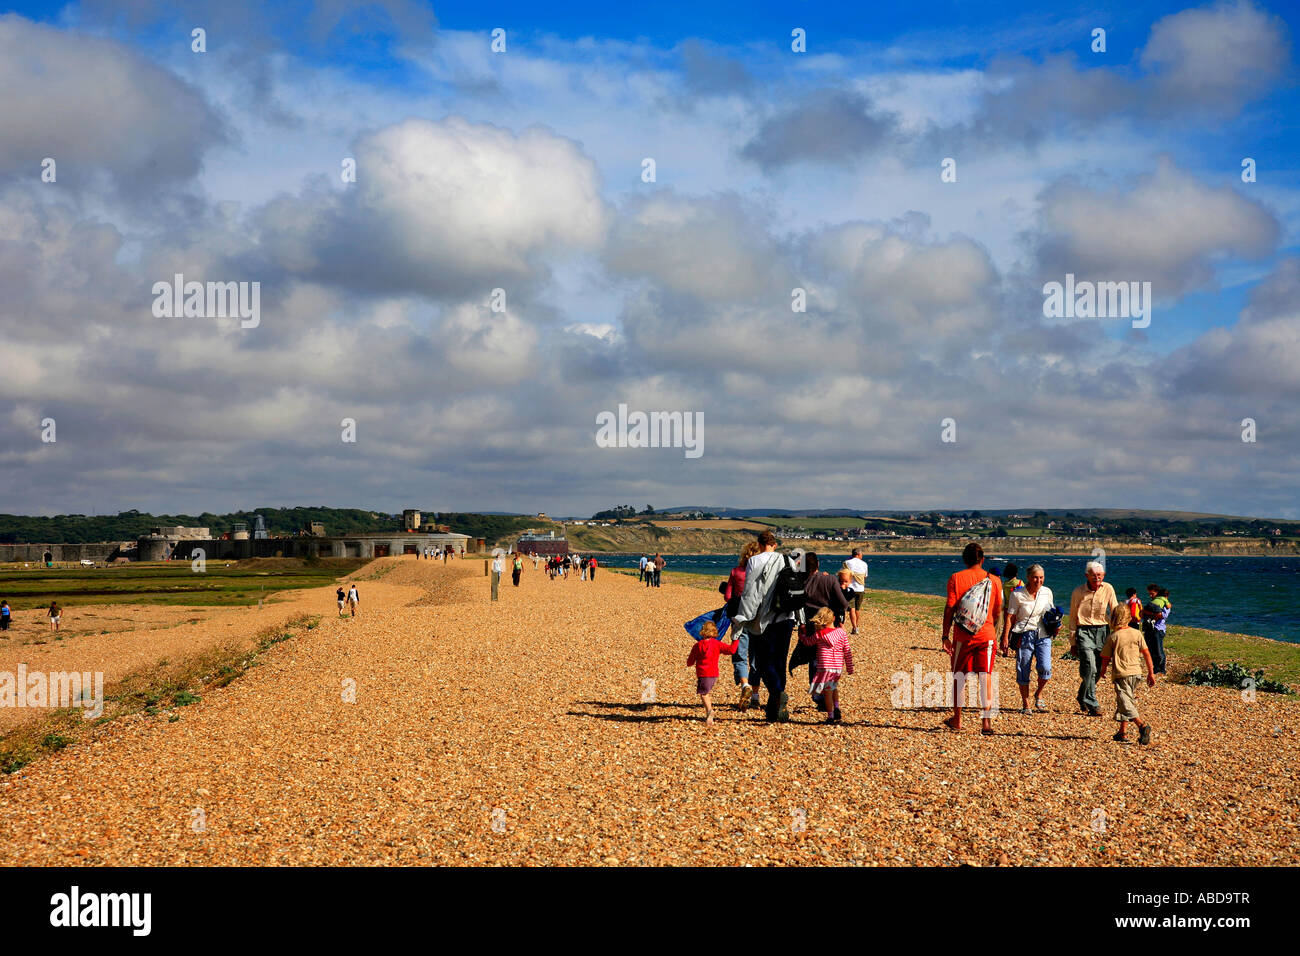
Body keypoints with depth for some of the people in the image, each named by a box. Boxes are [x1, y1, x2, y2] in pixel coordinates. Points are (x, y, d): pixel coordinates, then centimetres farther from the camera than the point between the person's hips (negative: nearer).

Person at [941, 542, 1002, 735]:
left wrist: (945, 636, -2)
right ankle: (986, 720, -8)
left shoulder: (956, 578, -3)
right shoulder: (993, 580, 3)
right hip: (987, 635, 1)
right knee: (985, 677, 1)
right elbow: (997, 613, 10)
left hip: (962, 635, -1)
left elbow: (949, 609, -6)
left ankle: (957, 719, 21)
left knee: (959, 676, 12)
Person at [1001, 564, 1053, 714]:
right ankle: (1025, 704, 16)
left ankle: (1038, 693, 15)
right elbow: (1010, 617, -4)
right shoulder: (1018, 594, -6)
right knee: (1023, 671, 1)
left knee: (1045, 668, -14)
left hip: (1043, 635, 2)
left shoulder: (1047, 592, 5)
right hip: (1024, 635, -2)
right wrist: (1005, 638, -8)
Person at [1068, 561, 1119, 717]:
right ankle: (1092, 705, -14)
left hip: (1102, 631, 3)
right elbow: (1073, 618, 6)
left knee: (1097, 670, 7)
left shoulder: (1108, 589, 3)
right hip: (1084, 631, -3)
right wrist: (1073, 642, 6)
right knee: (1090, 668, -17)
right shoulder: (1078, 592, -1)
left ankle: (1082, 697, 31)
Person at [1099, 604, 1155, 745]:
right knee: (1130, 700, 18)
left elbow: (1106, 658, -1)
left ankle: (1142, 726, -28)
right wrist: (1151, 673, 11)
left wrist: (1103, 670, 19)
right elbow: (1146, 653, 3)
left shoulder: (1112, 637, -7)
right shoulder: (1137, 634, 2)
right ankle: (1122, 731, 22)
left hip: (1121, 675, -5)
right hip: (1135, 672, 5)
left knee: (1125, 703, -8)